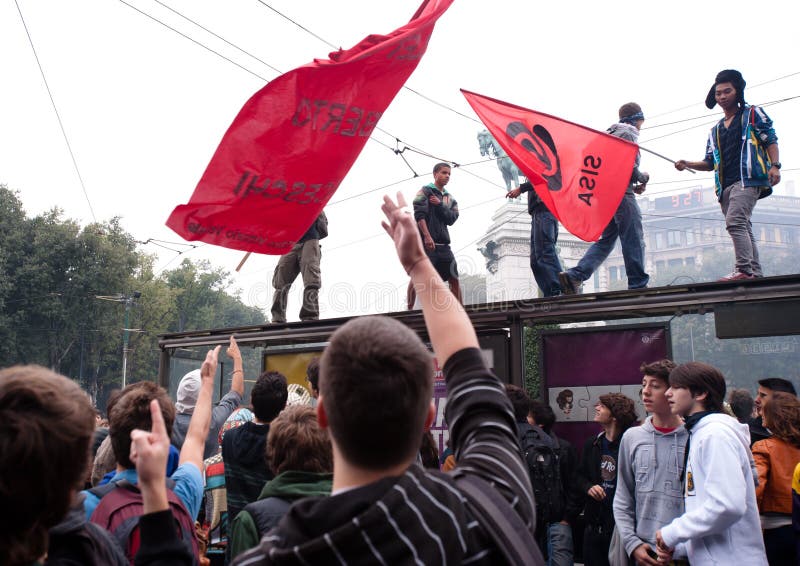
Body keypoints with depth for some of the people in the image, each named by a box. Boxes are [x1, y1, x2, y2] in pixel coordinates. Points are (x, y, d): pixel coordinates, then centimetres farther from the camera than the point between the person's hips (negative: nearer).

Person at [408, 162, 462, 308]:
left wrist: (439, 204, -7)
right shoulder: (425, 191, 3)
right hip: (425, 242, -6)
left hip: (443, 244, 6)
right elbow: (419, 215, -10)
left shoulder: (450, 199, 21)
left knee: (454, 279, 3)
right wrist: (427, 236, -21)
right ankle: (410, 310, -5)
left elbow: (451, 219, 6)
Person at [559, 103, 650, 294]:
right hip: (620, 192, -9)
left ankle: (574, 275, -8)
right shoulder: (628, 132, -1)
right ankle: (638, 284, -4)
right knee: (634, 240, -5)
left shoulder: (612, 133, 28)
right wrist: (643, 178, 0)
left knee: (605, 240, 6)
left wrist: (634, 184, 17)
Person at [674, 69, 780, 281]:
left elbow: (771, 140, 3)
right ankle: (756, 273, 4)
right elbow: (710, 163, 21)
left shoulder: (753, 114, 11)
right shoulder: (715, 130, 25)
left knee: (735, 221, -23)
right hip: (726, 185, 7)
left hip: (748, 178, -7)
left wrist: (774, 165, -13)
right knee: (743, 227, 3)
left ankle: (744, 270, -27)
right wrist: (688, 164, 4)